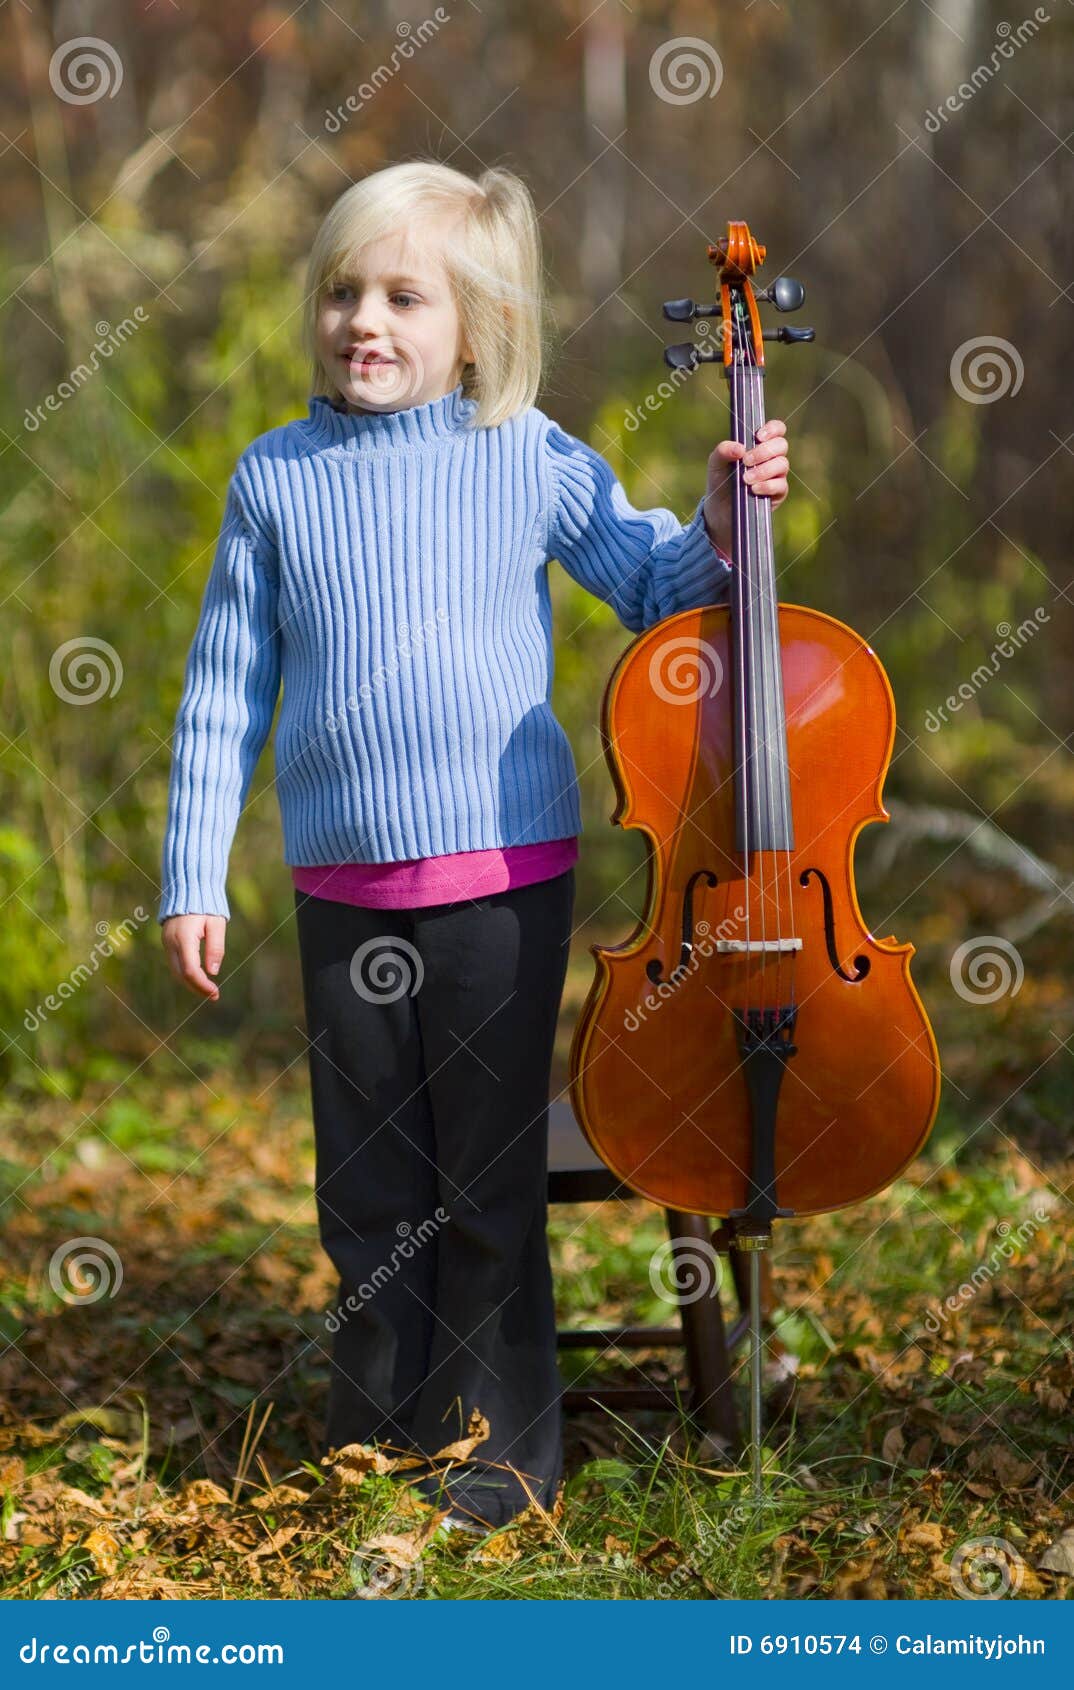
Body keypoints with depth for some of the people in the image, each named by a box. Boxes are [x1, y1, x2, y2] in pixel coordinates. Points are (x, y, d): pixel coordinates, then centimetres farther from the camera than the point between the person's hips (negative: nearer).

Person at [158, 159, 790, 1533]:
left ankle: (503, 1445, 19)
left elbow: (651, 590, 10)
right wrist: (193, 877, 3)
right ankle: (375, 1432, 27)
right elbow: (224, 691, 5)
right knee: (367, 1185, 12)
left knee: (490, 1177, 6)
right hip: (343, 888, 2)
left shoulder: (532, 460, -3)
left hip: (506, 871, -2)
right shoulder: (274, 477, 1)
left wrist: (716, 528, -10)